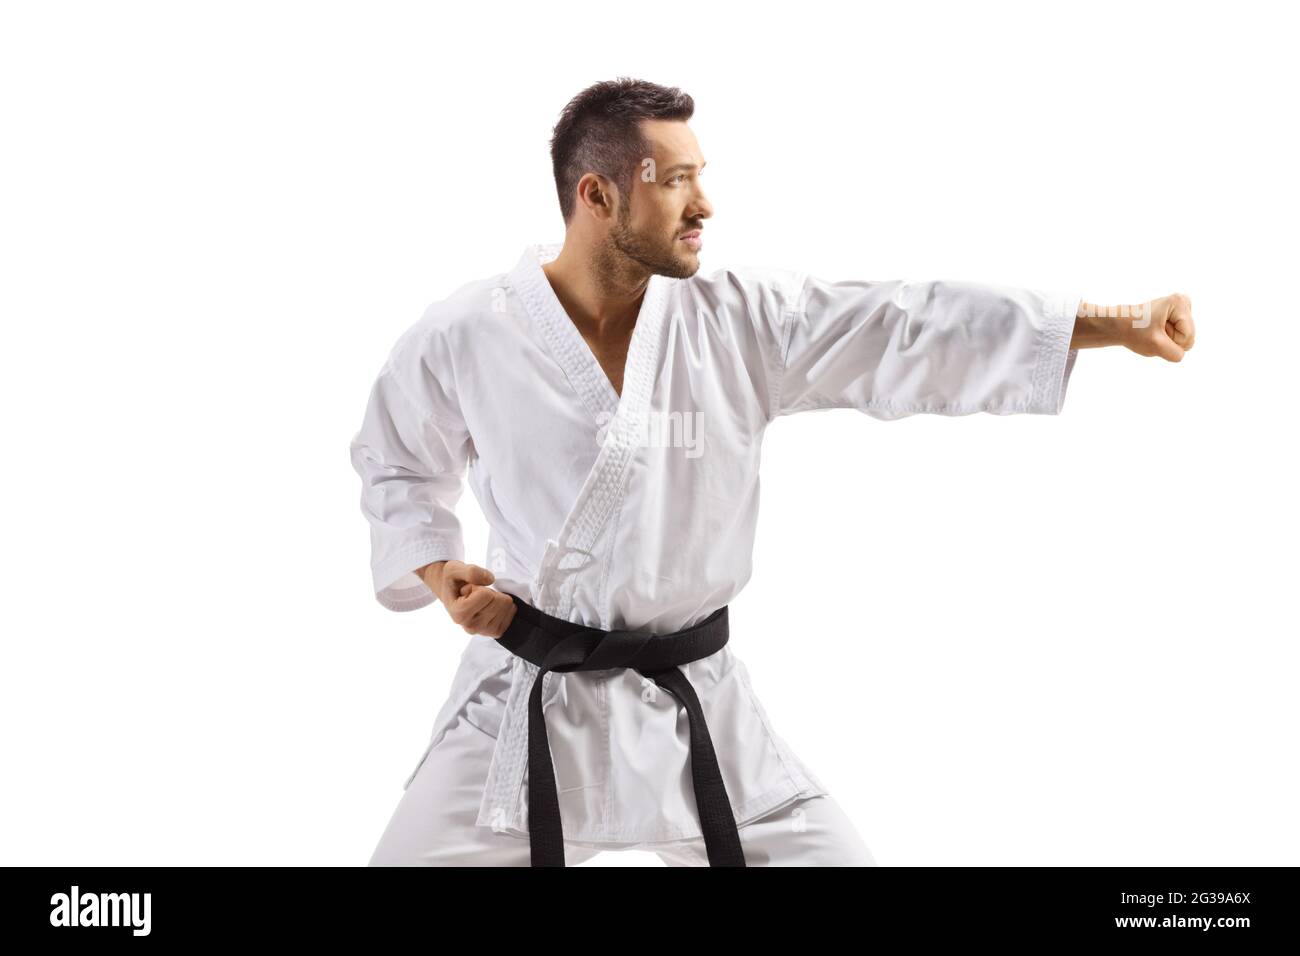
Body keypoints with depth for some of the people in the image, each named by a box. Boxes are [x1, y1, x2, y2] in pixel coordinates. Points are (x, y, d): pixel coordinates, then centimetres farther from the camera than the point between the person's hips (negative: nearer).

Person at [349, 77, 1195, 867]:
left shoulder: (745, 320, -6)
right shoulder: (463, 339, -7)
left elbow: (911, 330, -11)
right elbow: (397, 462, 11)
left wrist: (1114, 323, -16)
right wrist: (438, 574, -6)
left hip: (693, 708, 2)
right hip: (526, 701, -1)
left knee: (830, 851, 3)